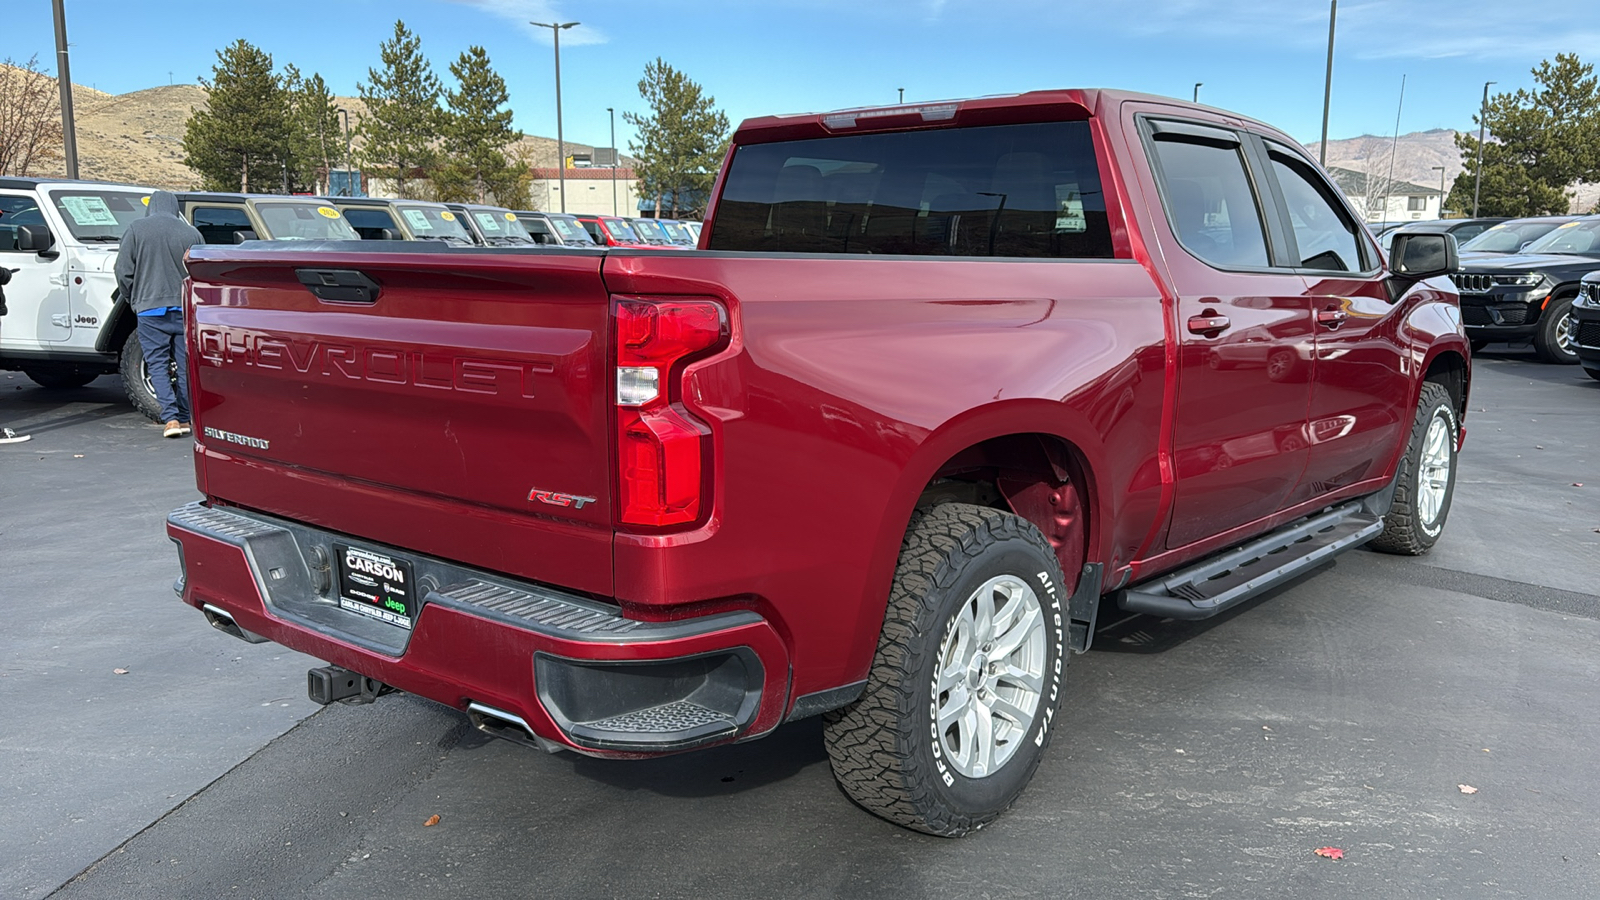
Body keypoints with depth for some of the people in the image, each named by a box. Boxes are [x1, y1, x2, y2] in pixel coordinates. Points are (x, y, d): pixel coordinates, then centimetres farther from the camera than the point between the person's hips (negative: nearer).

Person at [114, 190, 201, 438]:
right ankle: (184, 418, 13)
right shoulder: (192, 233, 3)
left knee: (157, 365, 3)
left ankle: (171, 418, -8)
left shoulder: (136, 229, 0)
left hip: (150, 309, -1)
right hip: (185, 309, 2)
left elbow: (124, 271, 0)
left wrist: (134, 301, 16)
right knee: (186, 365, 9)